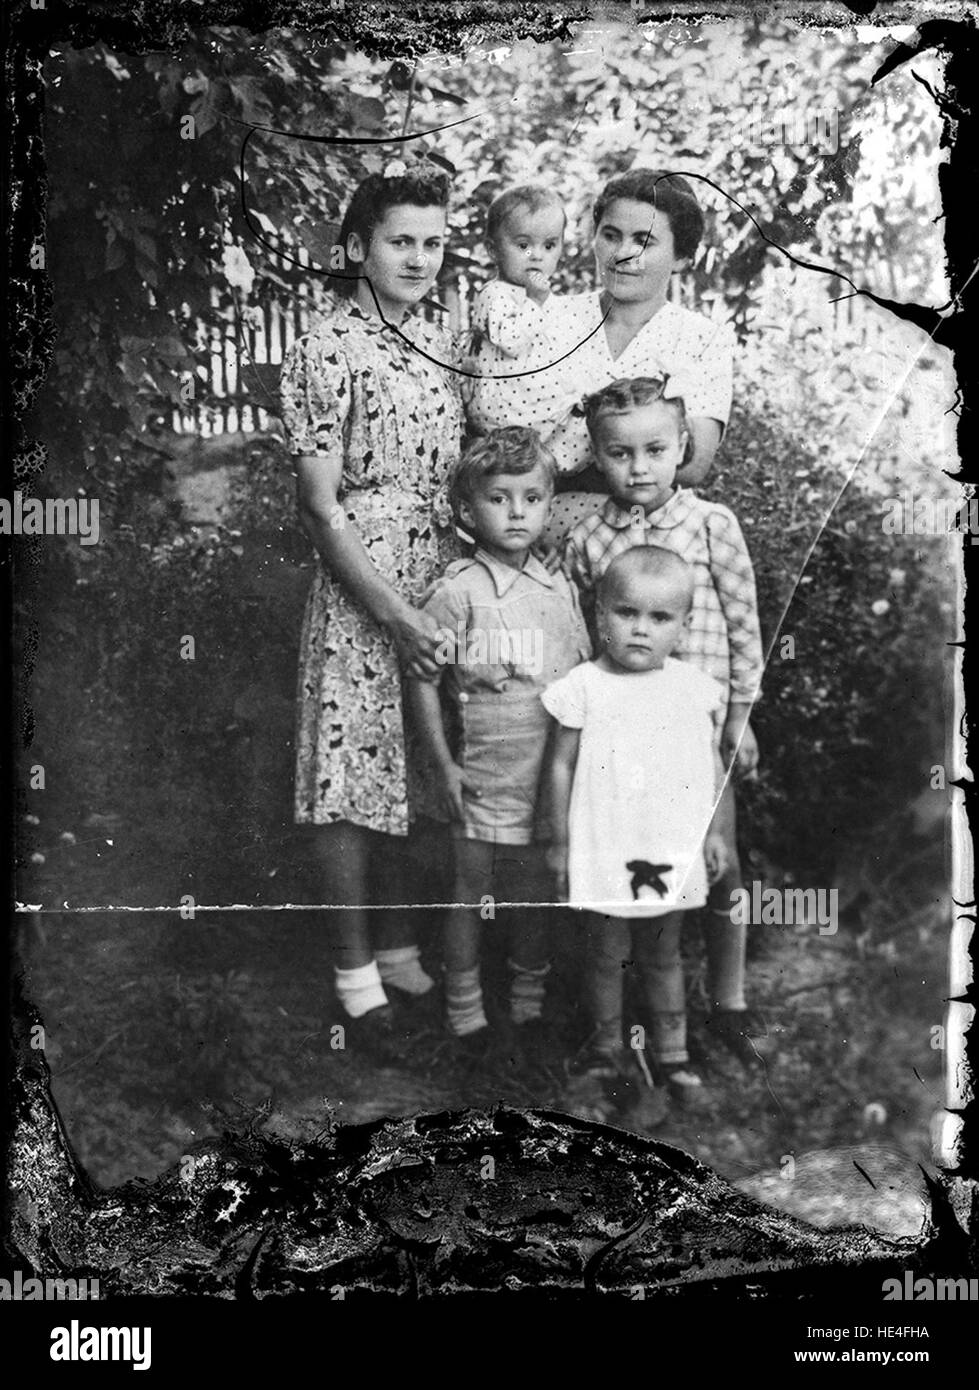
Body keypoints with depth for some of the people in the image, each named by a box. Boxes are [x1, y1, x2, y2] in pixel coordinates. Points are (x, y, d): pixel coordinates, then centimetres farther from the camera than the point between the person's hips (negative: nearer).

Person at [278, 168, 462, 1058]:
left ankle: (402, 947, 28)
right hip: (362, 588, -6)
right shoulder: (327, 351, -8)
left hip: (447, 583, 7)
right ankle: (356, 972, 14)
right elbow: (321, 508, -13)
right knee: (356, 781, 0)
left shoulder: (440, 343, 11)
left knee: (421, 775, 13)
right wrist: (394, 615, -19)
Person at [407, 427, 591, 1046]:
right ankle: (465, 1005, 29)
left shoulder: (561, 590, 5)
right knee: (472, 896, 10)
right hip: (485, 781, -4)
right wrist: (443, 766, -9)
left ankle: (530, 996, 37)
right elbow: (423, 680, -8)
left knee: (538, 895, 17)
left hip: (554, 780, 4)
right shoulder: (457, 591, -10)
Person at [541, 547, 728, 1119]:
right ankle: (607, 1046, 30)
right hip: (606, 853, -2)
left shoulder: (695, 687, -1)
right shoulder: (584, 687, -9)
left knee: (663, 954, 17)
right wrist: (560, 842, -1)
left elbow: (712, 762, 9)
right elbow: (562, 766, -3)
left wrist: (712, 832, 10)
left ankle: (671, 1049, 33)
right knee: (607, 954, 11)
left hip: (674, 854, 2)